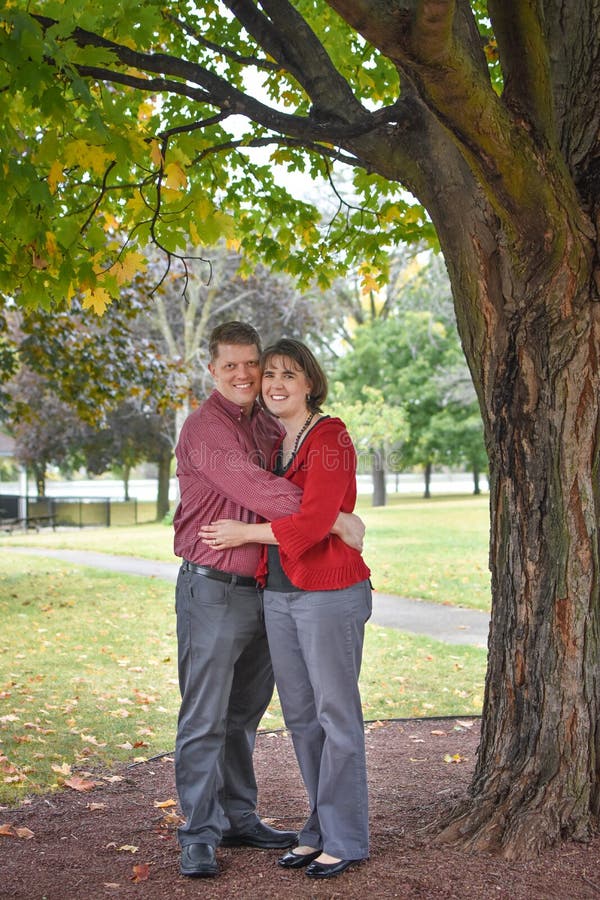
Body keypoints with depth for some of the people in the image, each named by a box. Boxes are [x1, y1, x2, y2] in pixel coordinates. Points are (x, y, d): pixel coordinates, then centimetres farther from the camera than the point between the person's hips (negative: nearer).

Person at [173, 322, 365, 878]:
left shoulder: (267, 426, 14)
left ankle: (239, 819, 27)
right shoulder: (205, 426, -11)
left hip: (261, 590, 8)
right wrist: (335, 520, -23)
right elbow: (255, 489, -23)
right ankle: (198, 837, 3)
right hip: (213, 588, -8)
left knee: (244, 713, 16)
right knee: (204, 717, -3)